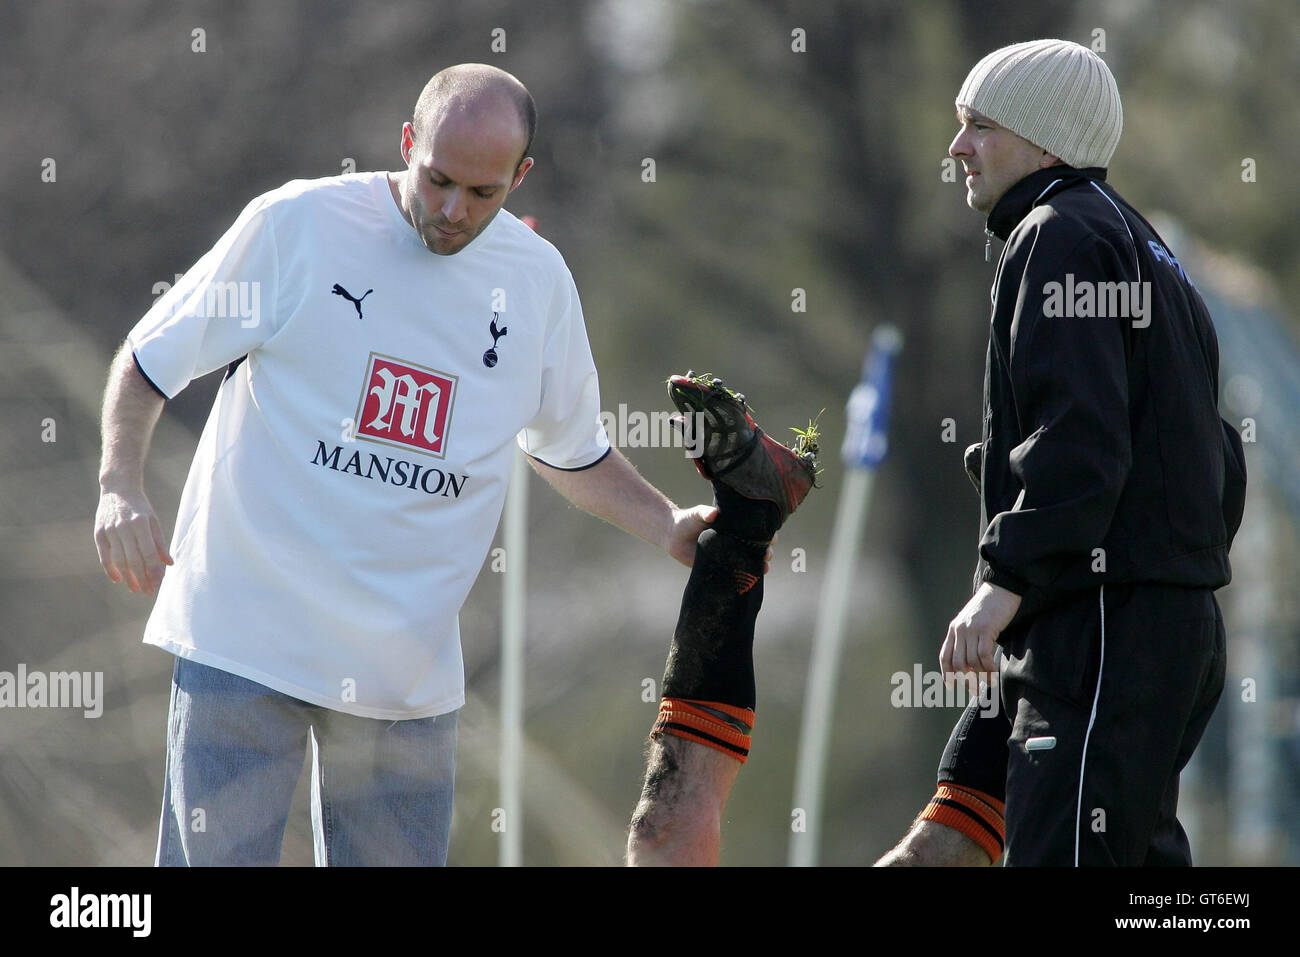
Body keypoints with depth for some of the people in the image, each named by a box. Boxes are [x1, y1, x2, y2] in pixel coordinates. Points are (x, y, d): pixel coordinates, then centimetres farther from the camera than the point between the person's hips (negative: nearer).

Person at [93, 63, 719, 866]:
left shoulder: (539, 281, 8)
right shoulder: (298, 224, -5)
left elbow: (574, 452, 24)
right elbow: (150, 360, 3)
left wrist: (671, 527, 10)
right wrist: (121, 484, -13)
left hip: (409, 671, 4)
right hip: (247, 639, -3)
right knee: (215, 857, -9)